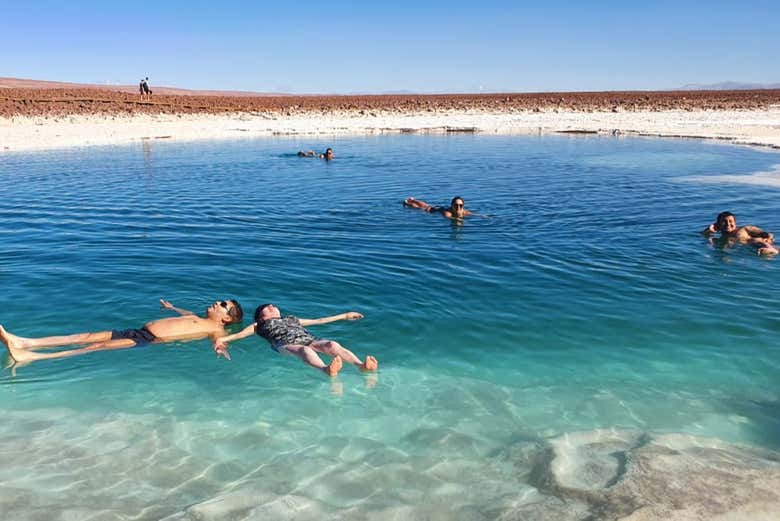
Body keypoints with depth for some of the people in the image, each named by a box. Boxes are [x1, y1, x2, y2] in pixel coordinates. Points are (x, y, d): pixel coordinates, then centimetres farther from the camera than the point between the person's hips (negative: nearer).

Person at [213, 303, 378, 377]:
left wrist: (344, 316, 48)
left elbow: (319, 320, 46)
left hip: (310, 340, 4)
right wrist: (223, 339, -1)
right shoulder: (259, 325, 35)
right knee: (304, 350, -41)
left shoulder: (292, 319, 43)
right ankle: (326, 369, -73)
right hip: (286, 344, -4)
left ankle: (361, 365, -55)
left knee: (332, 345, -30)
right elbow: (241, 334, 19)